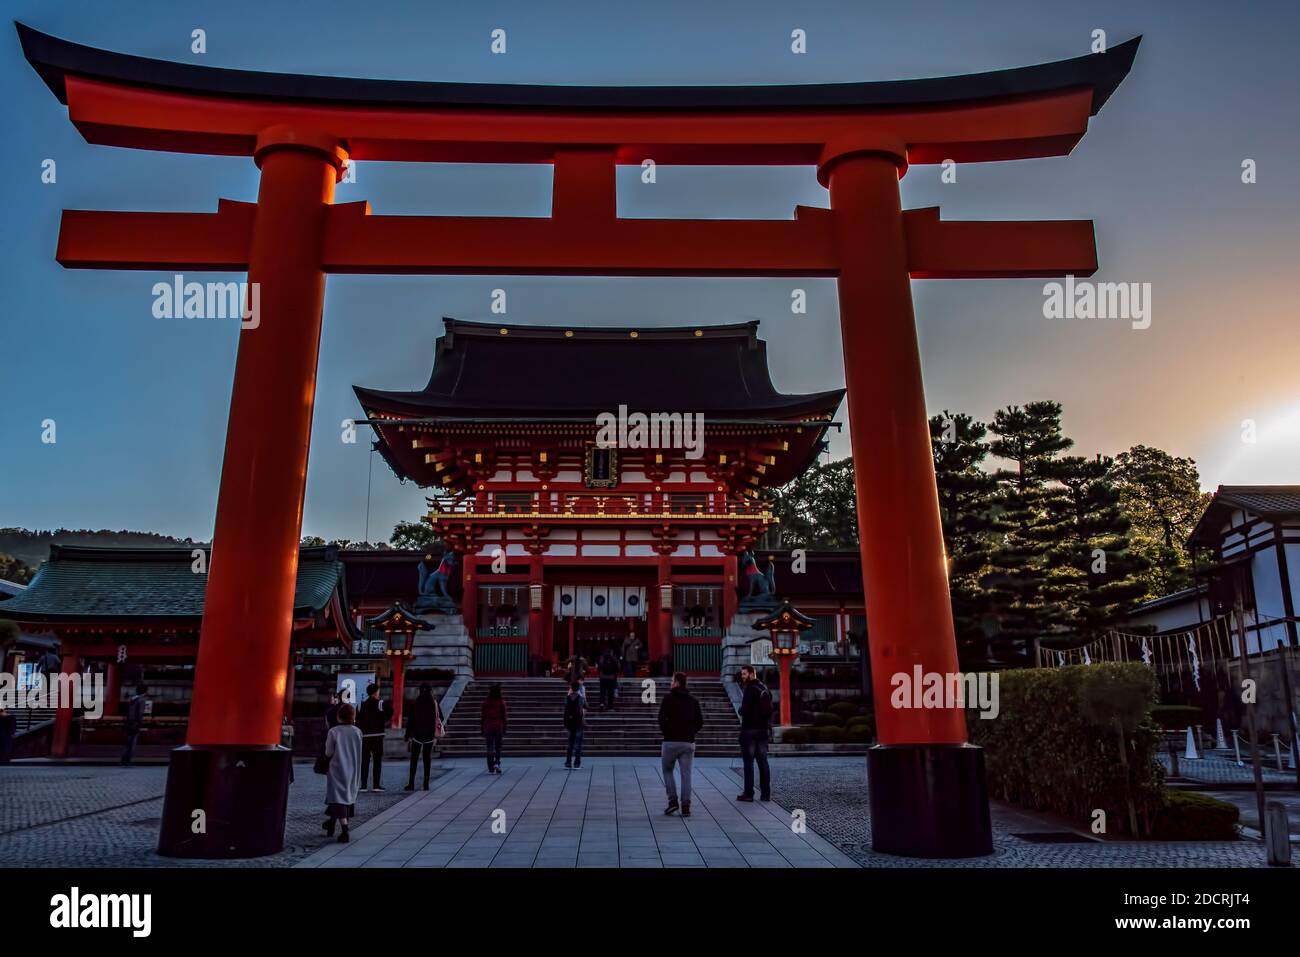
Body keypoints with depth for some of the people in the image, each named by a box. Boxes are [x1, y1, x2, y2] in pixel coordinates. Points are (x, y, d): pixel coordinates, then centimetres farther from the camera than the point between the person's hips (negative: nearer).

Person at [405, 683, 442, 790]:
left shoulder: (415, 703, -8)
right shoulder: (434, 702, -4)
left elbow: (410, 721, -8)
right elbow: (441, 718, 3)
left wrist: (407, 737, -2)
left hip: (417, 734, -1)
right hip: (430, 735, 1)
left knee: (414, 760, 9)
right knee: (427, 759, 8)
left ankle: (411, 784, 5)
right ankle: (426, 784, 5)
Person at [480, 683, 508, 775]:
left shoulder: (486, 703, 0)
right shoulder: (501, 703, -4)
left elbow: (482, 717, 2)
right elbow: (504, 717, -2)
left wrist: (482, 730, 10)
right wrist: (504, 731, 5)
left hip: (488, 727, 1)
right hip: (499, 726, -1)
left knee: (489, 748, 6)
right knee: (498, 747, 12)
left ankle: (491, 769, 5)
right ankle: (497, 763, -9)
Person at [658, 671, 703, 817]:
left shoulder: (668, 698, -3)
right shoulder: (693, 700, 10)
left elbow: (662, 718, -12)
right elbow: (700, 721, 8)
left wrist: (666, 732, 1)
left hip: (671, 741, -3)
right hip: (688, 742, 3)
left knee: (667, 771, 14)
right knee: (686, 775, 5)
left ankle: (673, 801, 3)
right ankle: (686, 807, 1)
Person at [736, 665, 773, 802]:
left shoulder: (750, 689, -14)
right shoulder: (765, 688, 12)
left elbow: (744, 710, -19)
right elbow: (770, 710, 14)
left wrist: (740, 710, 2)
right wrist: (768, 725, 17)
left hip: (750, 730, -7)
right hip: (763, 730, 7)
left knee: (748, 762, -2)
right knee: (763, 761, 9)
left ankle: (748, 793, -1)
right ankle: (765, 793, 10)